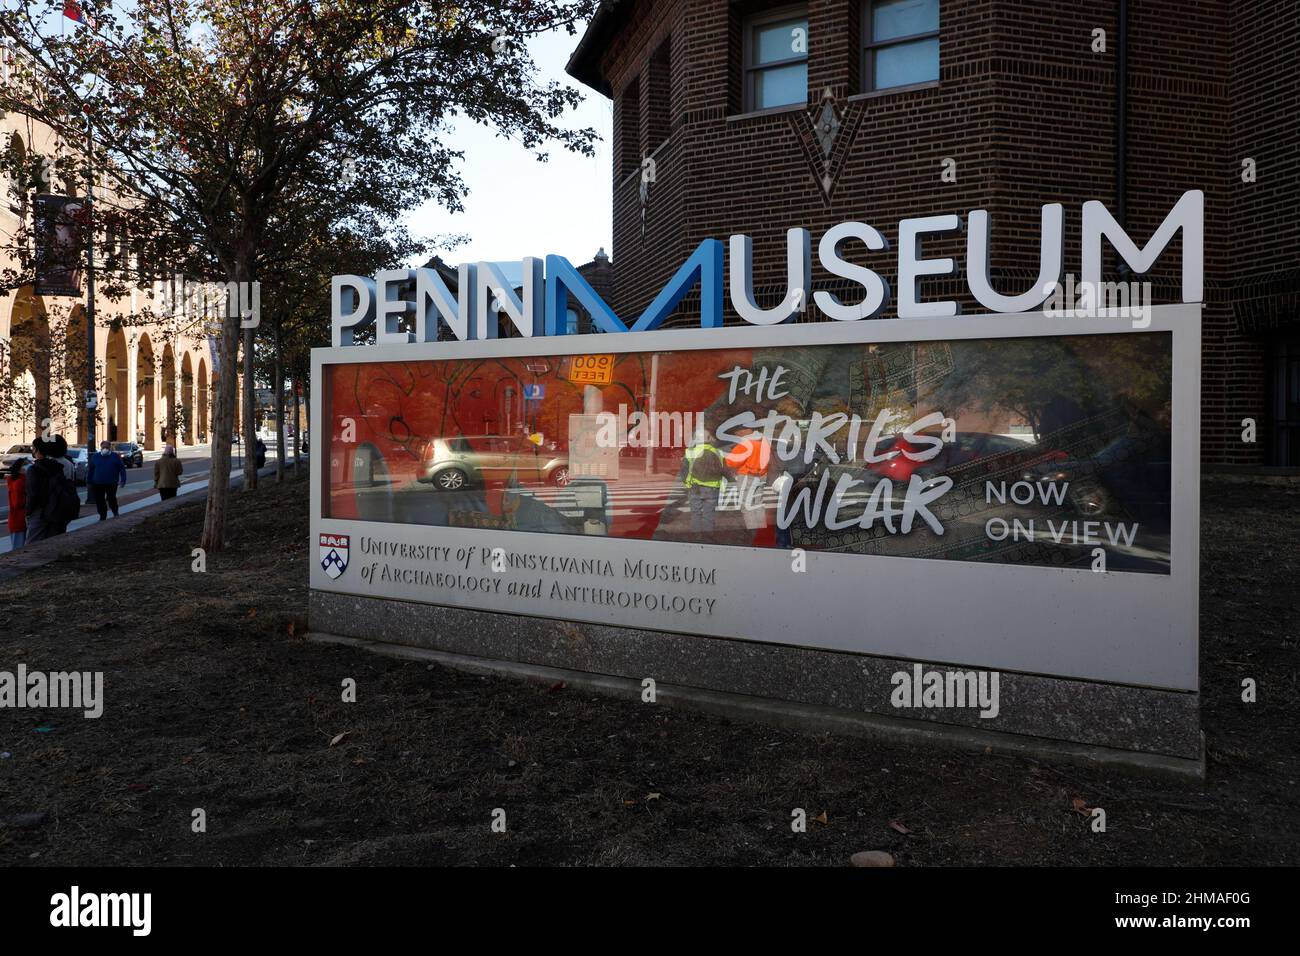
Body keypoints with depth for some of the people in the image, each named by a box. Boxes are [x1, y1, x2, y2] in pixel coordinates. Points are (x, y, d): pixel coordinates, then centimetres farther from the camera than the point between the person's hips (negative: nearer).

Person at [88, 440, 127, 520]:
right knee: (99, 501, 3)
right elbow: (90, 469, 15)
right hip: (98, 483, 3)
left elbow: (122, 468, 2)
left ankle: (115, 513, 22)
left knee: (111, 499, -3)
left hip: (111, 483, -3)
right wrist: (89, 481, 13)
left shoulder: (115, 456, 2)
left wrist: (123, 480, -4)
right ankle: (102, 516, 16)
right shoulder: (95, 456, 9)